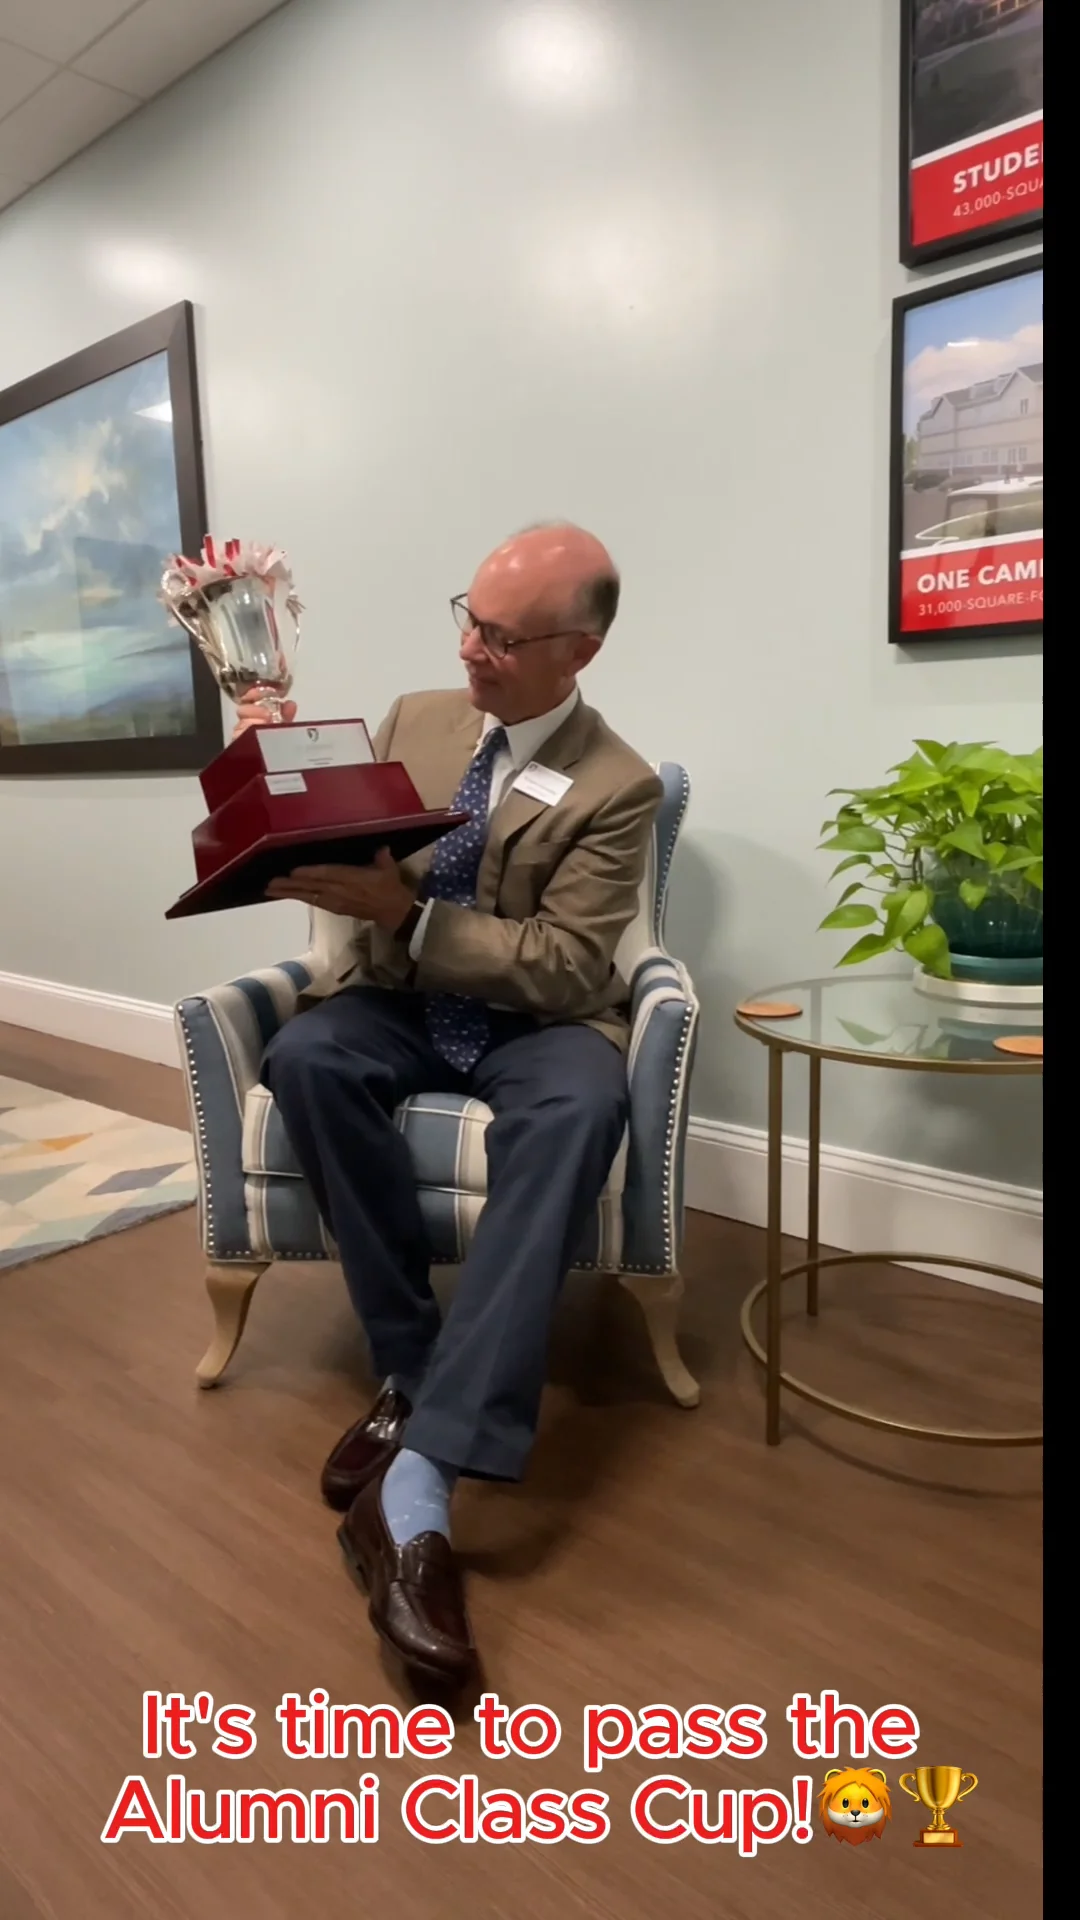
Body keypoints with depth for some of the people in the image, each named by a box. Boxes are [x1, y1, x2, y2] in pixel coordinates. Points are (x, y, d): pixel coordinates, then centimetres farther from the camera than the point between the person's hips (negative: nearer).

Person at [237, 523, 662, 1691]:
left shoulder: (617, 787, -7)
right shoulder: (414, 719, 7)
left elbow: (570, 969, -16)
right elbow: (335, 855, 12)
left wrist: (406, 912, -25)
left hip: (535, 1022, -3)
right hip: (401, 1006, 4)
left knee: (581, 1102, -38)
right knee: (305, 1056, -31)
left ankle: (418, 1483, -39)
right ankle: (411, 1370, -18)